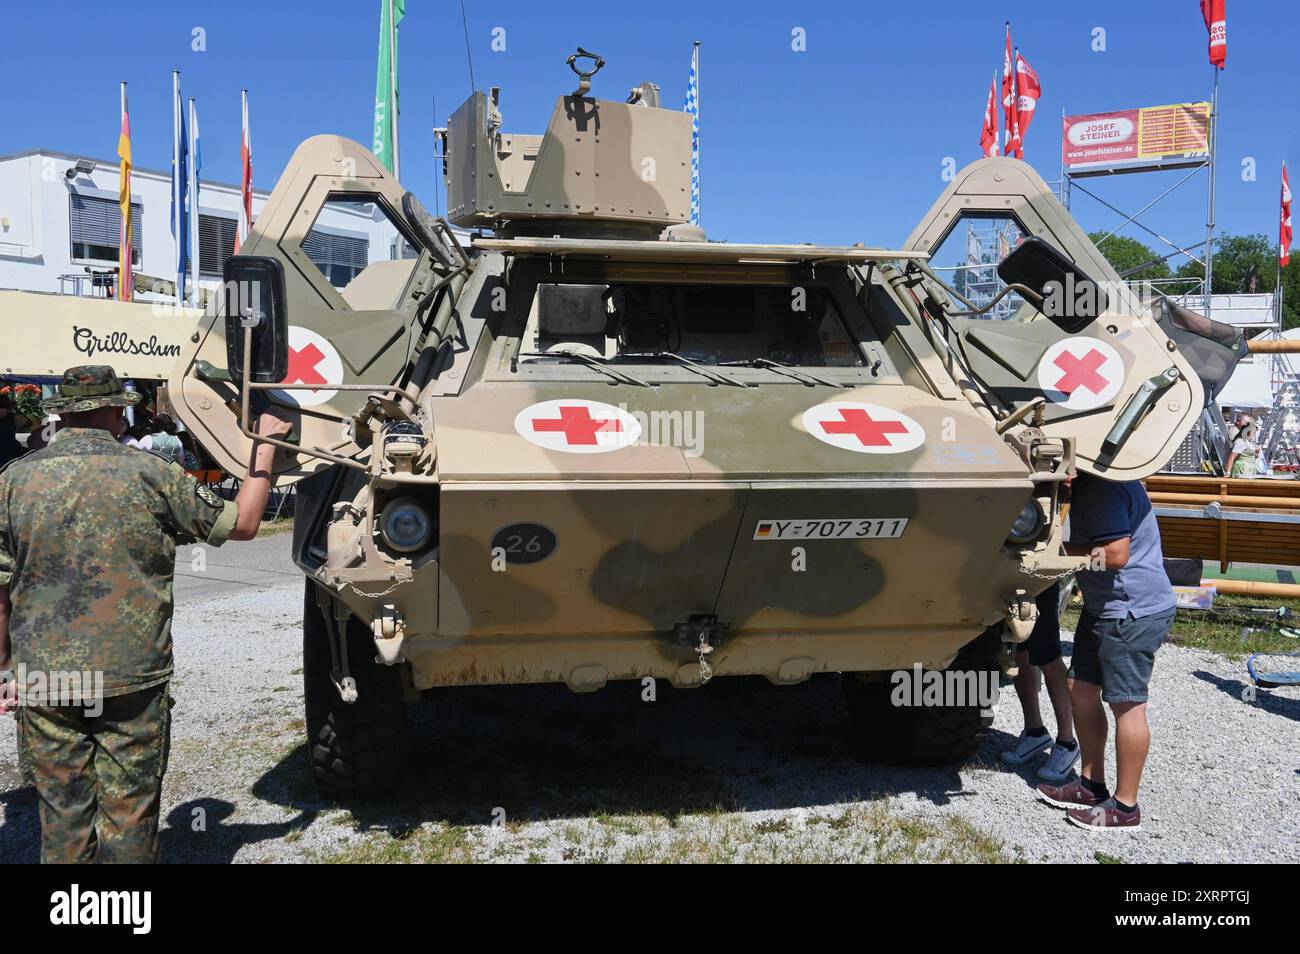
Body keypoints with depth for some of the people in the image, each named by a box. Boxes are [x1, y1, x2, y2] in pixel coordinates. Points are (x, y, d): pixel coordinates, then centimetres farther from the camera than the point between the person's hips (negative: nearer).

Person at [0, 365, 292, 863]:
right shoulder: (149, 474, -6)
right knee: (129, 815, 9)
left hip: (44, 682, 2)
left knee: (63, 816, 13)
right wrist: (264, 448, 15)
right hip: (133, 681, -2)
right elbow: (243, 523, 3)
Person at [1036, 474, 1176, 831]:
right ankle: (1091, 785, 28)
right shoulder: (1088, 483, 9)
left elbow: (1116, 554, -28)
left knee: (1127, 704, -2)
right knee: (1081, 690, 15)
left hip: (1134, 613, -11)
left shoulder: (1105, 487, -23)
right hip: (1103, 608, 11)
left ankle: (1125, 807, 9)